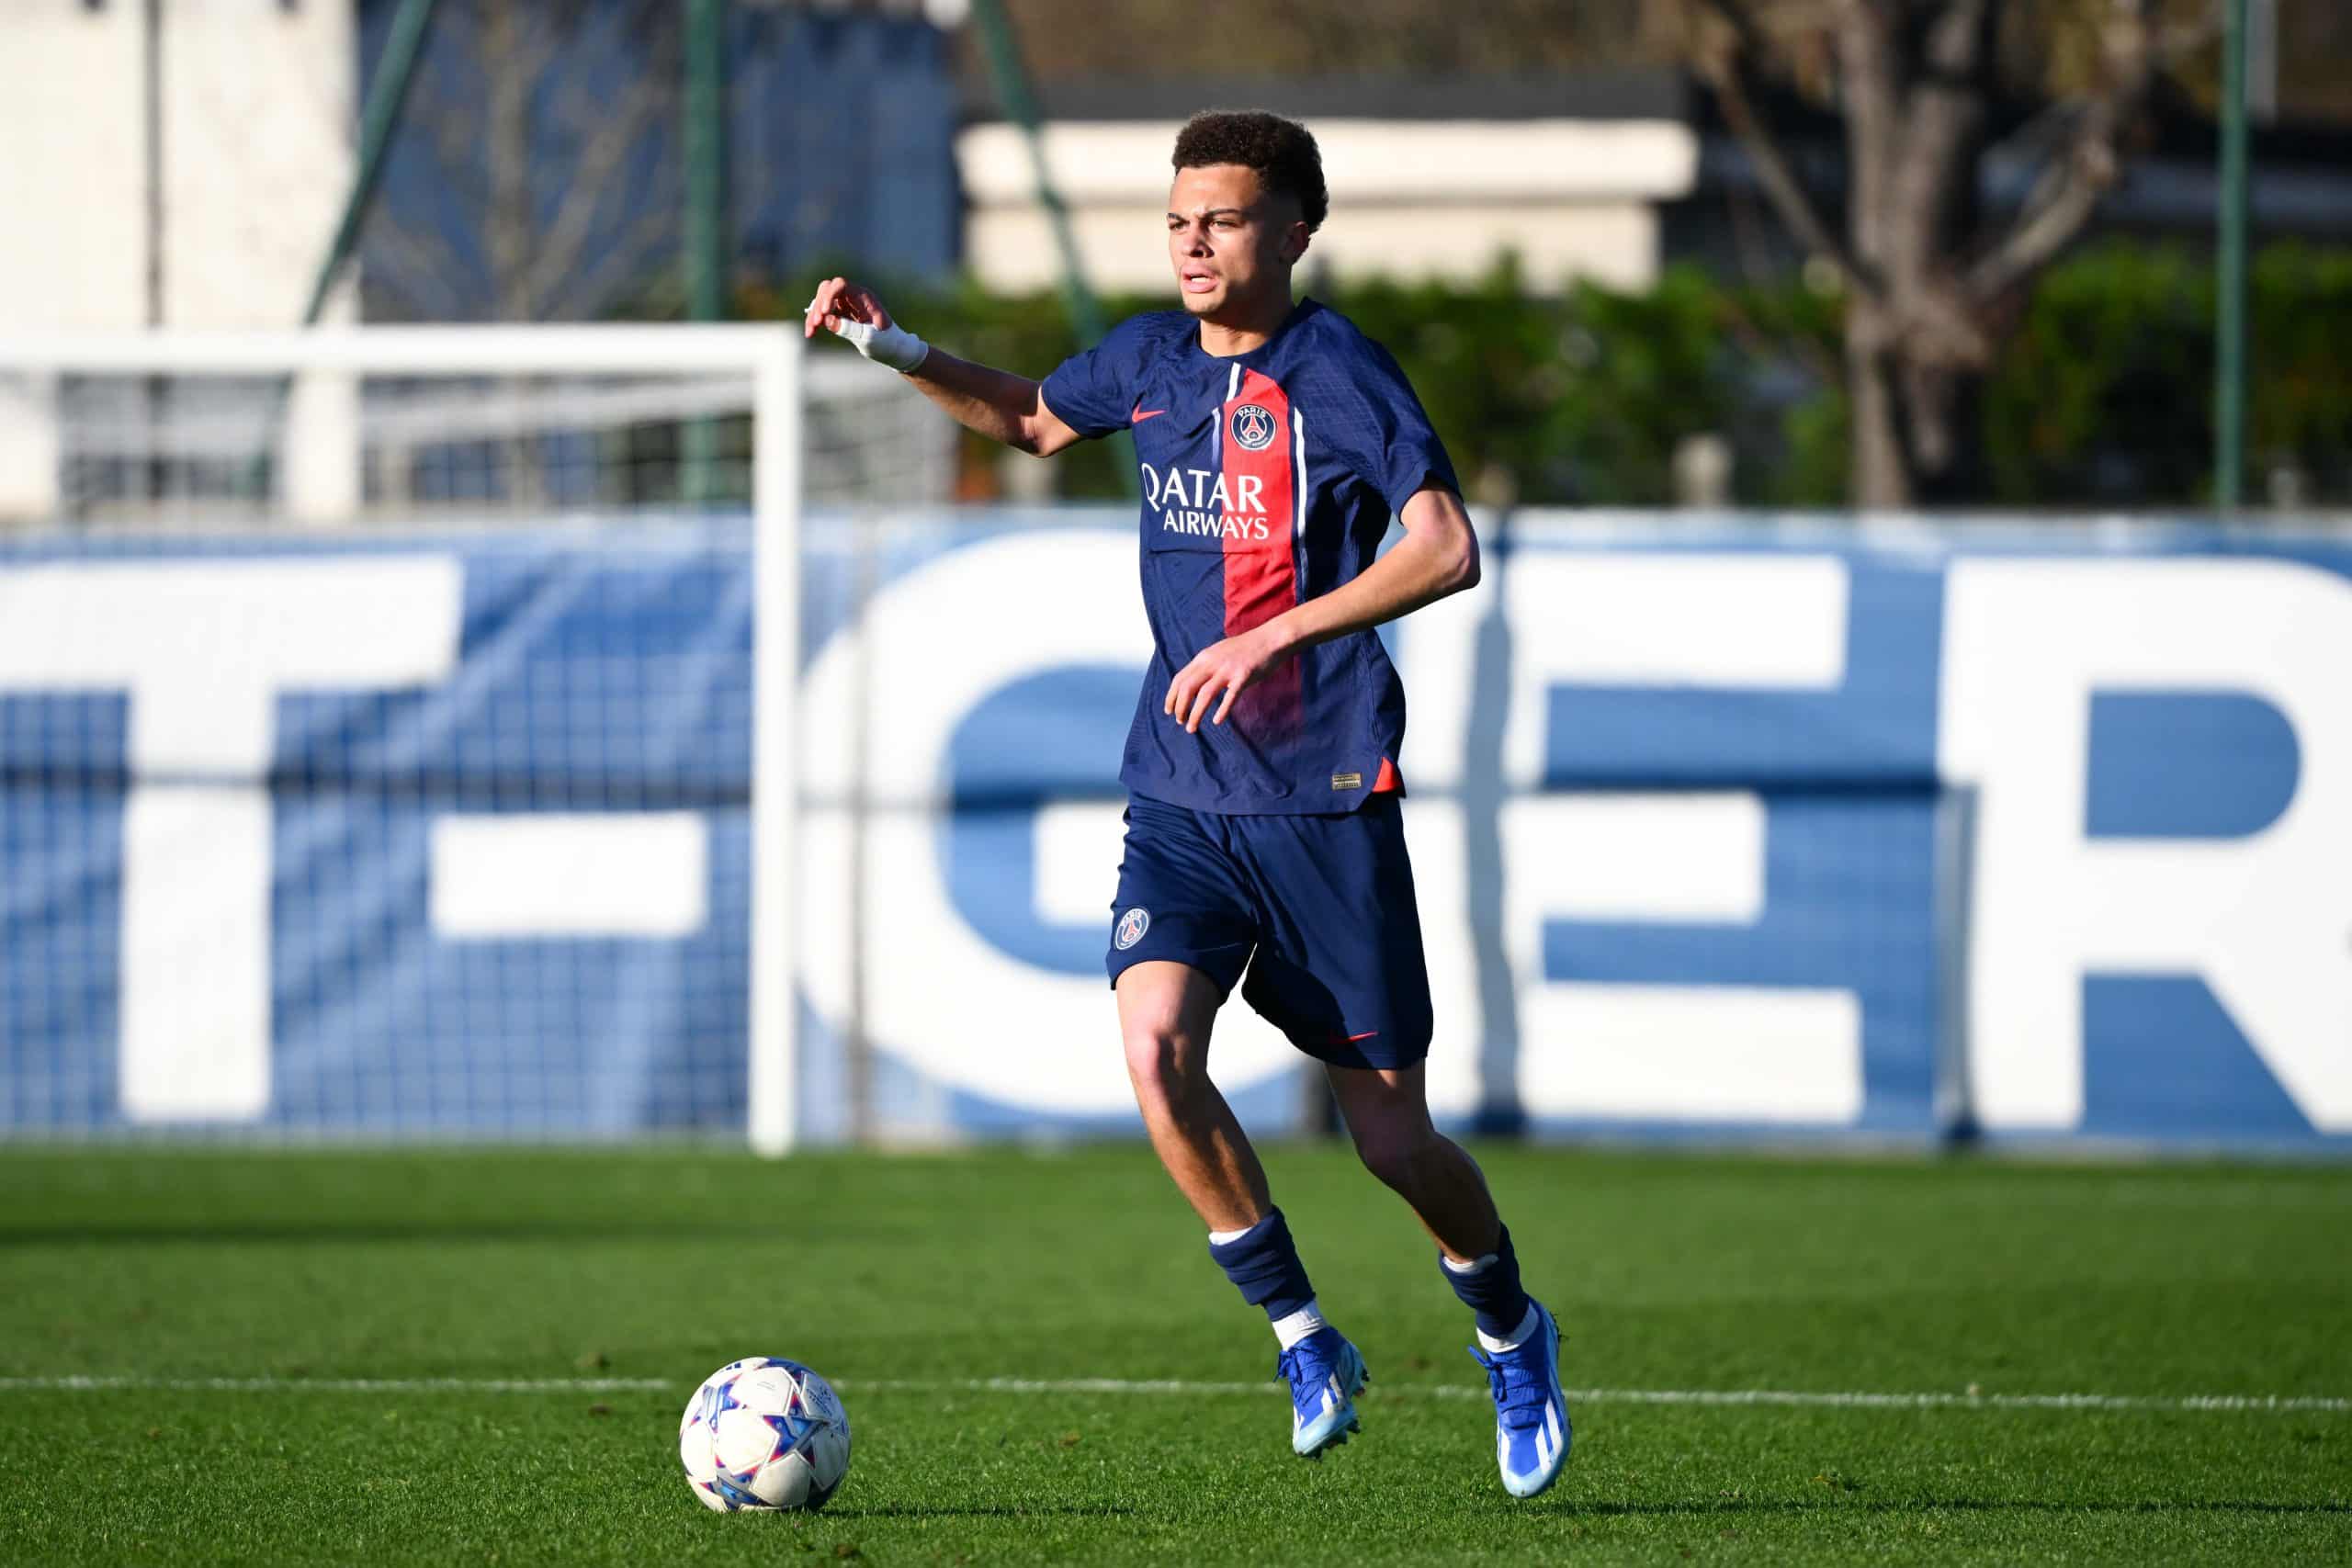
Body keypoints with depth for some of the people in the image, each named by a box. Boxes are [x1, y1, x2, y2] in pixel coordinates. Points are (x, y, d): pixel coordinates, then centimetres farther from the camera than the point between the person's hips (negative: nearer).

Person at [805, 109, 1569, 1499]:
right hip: (1180, 798, 5)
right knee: (1157, 1053, -21)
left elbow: (1446, 552, -22)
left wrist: (1272, 638, -28)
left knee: (1392, 1136, 2)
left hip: (1327, 802, -5)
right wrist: (898, 352, 17)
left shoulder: (1338, 374, -10)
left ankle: (1514, 1337, 33)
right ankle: (1309, 1346, -3)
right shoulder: (1151, 359, 9)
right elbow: (1034, 420, 31)